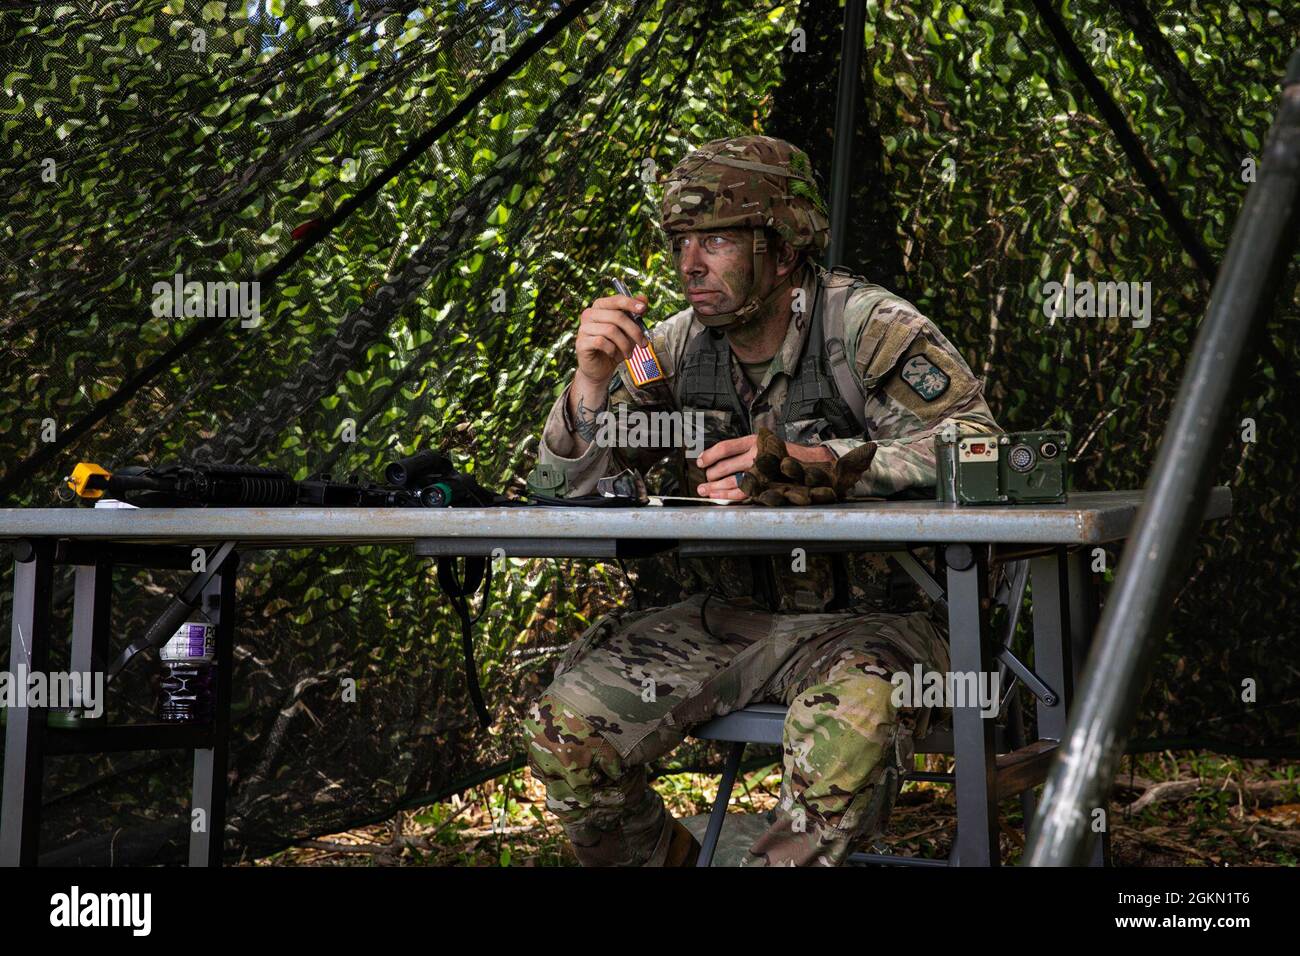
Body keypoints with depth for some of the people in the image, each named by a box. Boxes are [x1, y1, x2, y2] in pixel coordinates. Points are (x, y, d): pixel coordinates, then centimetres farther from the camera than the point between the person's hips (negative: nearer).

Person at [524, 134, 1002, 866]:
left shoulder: (869, 327, -11)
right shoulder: (678, 347, 4)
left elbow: (977, 446, -23)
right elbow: (573, 487, 4)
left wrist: (814, 463, -33)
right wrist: (592, 380, -16)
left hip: (870, 618, -5)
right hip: (726, 617, 5)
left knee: (850, 731, -38)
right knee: (567, 727, -11)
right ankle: (667, 857, 15)